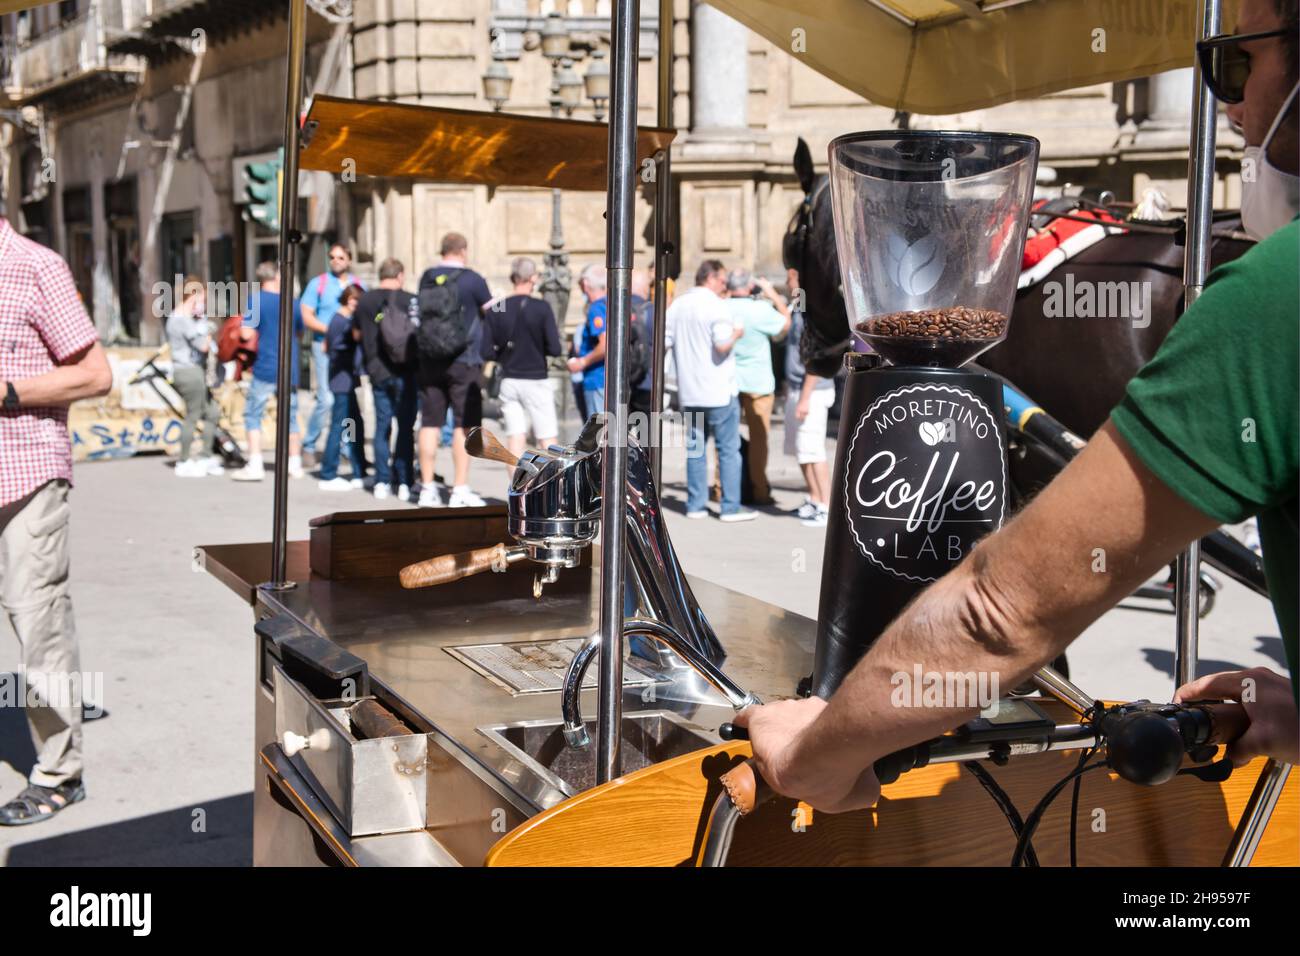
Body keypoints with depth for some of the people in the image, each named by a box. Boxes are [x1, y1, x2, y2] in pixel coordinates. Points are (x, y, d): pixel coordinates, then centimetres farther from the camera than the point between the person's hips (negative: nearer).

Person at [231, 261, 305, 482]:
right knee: (290, 416, 15)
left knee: (253, 415, 3)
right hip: (290, 370, 4)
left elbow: (247, 334, -13)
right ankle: (295, 464, 20)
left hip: (265, 369, -4)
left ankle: (255, 465, -5)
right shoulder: (293, 303, 5)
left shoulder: (256, 300, -7)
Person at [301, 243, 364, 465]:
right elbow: (307, 317, -1)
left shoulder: (358, 285, 14)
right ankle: (309, 445, 3)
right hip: (325, 347, -3)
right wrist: (330, 330, -14)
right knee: (326, 399, -12)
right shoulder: (318, 283, 5)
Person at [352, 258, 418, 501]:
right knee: (405, 426, 4)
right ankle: (404, 482, 3)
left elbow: (356, 334, 13)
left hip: (377, 373, 3)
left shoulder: (364, 301, 2)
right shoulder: (410, 300, -9)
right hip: (404, 372, -3)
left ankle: (382, 482, 7)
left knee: (382, 425, 10)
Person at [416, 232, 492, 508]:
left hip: (430, 360, 4)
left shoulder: (427, 278, 6)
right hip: (464, 361, -4)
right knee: (464, 425, 0)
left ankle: (427, 488, 10)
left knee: (430, 423, 8)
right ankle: (460, 490, -1)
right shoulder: (472, 280, -7)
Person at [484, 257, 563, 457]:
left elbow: (488, 352, -2)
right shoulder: (541, 308, -9)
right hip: (536, 381, -3)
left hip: (509, 381, 3)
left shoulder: (496, 310, 0)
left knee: (514, 439, 5)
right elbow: (555, 349, -14)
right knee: (548, 440, 2)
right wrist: (537, 348, 7)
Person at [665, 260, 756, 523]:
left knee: (695, 448, 12)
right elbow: (722, 346, -22)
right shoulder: (715, 305, -13)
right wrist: (736, 334, -3)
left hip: (689, 391, 6)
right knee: (729, 449, 2)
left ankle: (696, 504, 13)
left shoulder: (676, 305, 8)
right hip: (718, 392, -6)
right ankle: (731, 507, 3)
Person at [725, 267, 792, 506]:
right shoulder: (760, 310, -16)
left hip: (725, 381, 4)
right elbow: (786, 324, -2)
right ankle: (759, 490, 8)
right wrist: (772, 294, 6)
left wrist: (728, 296, 14)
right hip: (756, 382, -4)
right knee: (758, 436, 5)